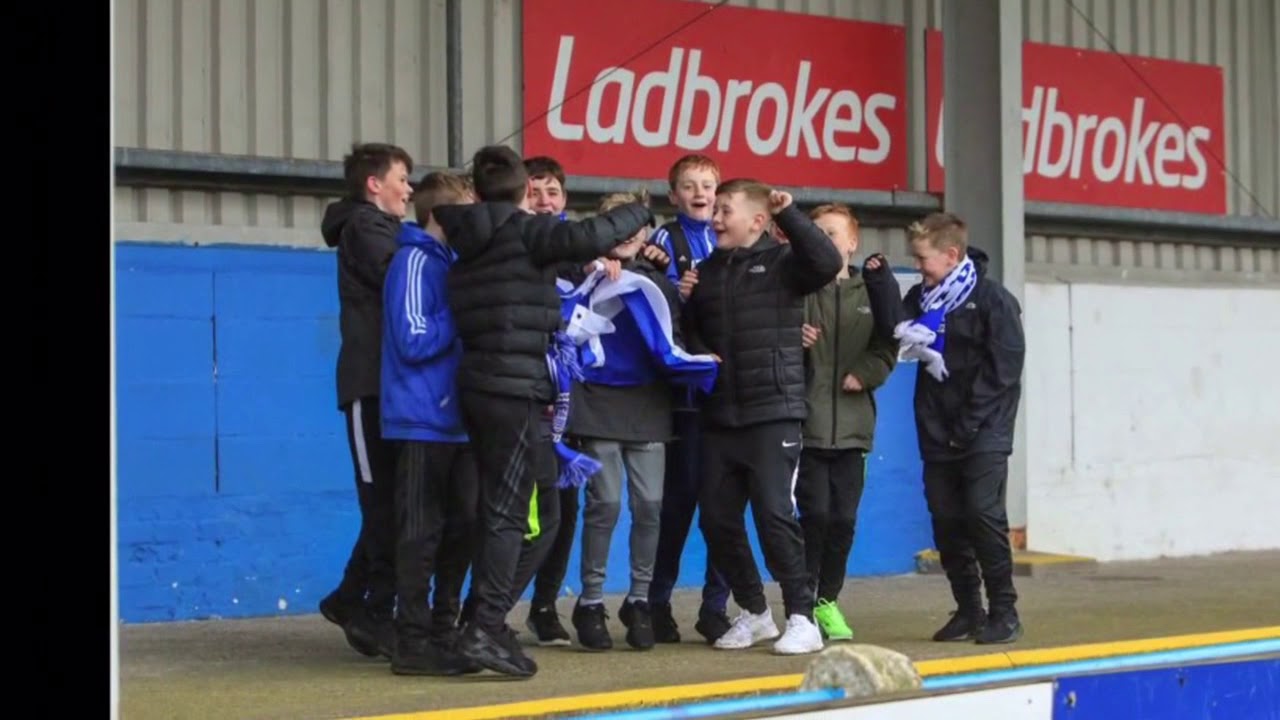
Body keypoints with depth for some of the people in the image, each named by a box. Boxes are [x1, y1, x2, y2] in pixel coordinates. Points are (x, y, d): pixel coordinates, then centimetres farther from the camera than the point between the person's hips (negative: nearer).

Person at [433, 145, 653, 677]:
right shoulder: (524, 231, -7)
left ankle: (485, 622, 17)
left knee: (498, 509, 14)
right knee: (509, 513, -7)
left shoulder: (470, 244, 15)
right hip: (517, 390, -8)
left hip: (479, 385, 8)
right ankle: (486, 629, -12)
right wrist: (638, 213, -5)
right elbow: (588, 238, -23)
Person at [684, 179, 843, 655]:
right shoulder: (707, 270, 14)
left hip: (774, 413, -6)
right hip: (719, 416, 6)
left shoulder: (782, 262, -2)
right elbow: (688, 327, 17)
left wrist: (788, 214, -22)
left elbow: (828, 263, -21)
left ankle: (802, 619, -1)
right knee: (717, 518, 6)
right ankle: (753, 612, 23)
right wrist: (698, 355, -3)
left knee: (774, 514, -11)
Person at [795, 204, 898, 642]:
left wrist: (864, 373, -8)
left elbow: (887, 348, 8)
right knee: (815, 513, -8)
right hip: (807, 421, -3)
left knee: (844, 519, 4)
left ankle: (827, 600, 19)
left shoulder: (870, 293, 9)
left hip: (852, 424, 3)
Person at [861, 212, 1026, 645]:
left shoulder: (992, 299, -6)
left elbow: (1002, 369, -11)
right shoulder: (923, 299, 12)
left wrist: (968, 425, -14)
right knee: (947, 521, 6)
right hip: (938, 433, 6)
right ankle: (969, 611, 16)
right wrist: (880, 282, -10)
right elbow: (894, 329, -3)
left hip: (983, 434, -6)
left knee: (984, 514, -11)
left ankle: (1004, 611, -1)